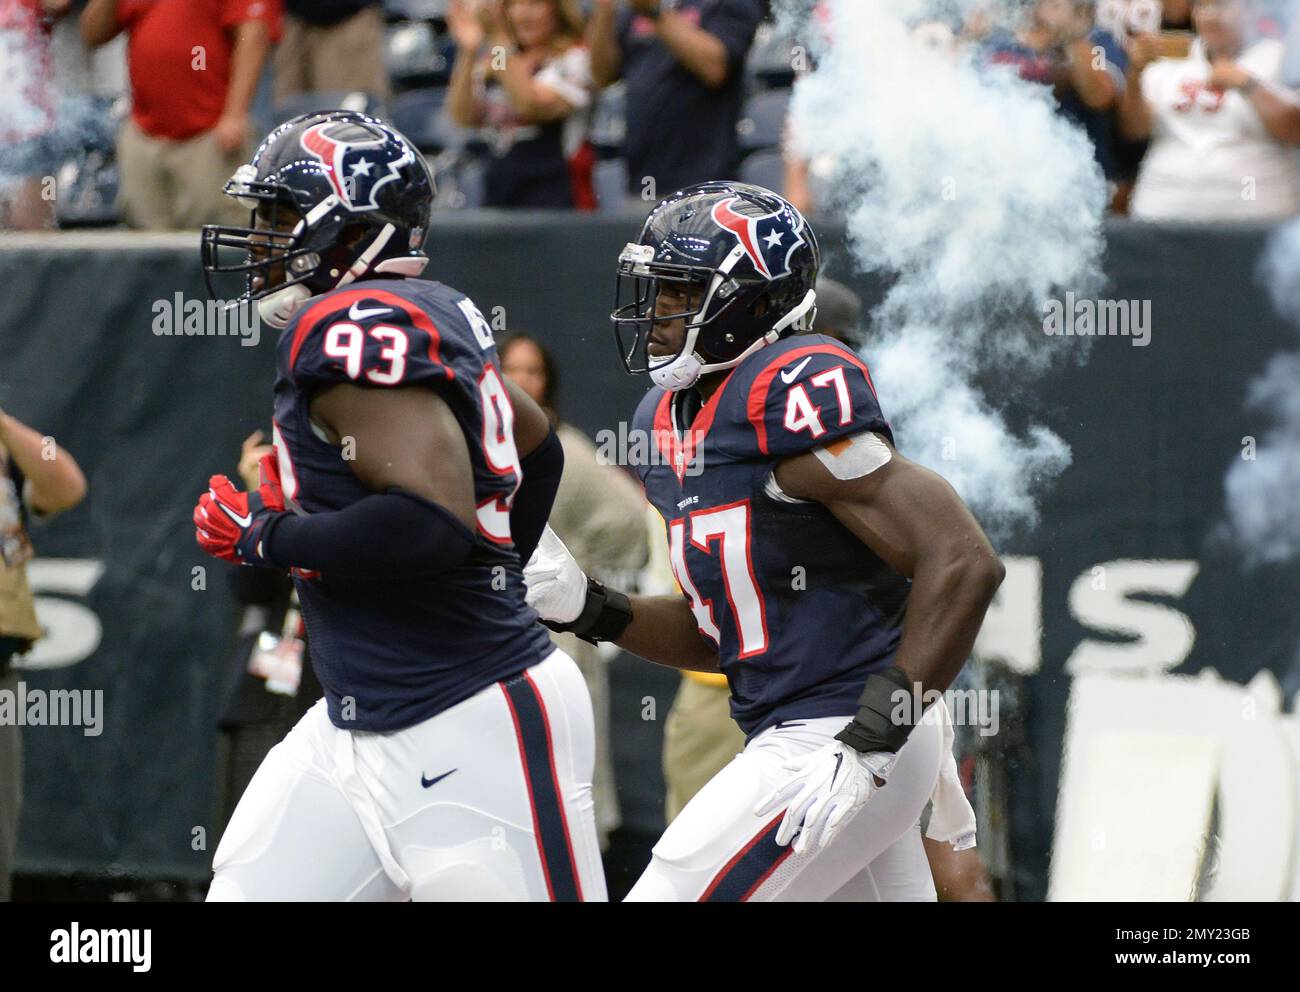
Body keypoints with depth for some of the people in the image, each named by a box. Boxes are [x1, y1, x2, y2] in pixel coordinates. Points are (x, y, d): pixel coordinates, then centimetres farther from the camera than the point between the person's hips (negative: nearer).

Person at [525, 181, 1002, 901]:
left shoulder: (794, 391, -17)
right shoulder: (666, 421, 11)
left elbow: (963, 562, -22)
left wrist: (868, 745, -24)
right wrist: (590, 610, 2)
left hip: (841, 738, -10)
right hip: (785, 737, 10)